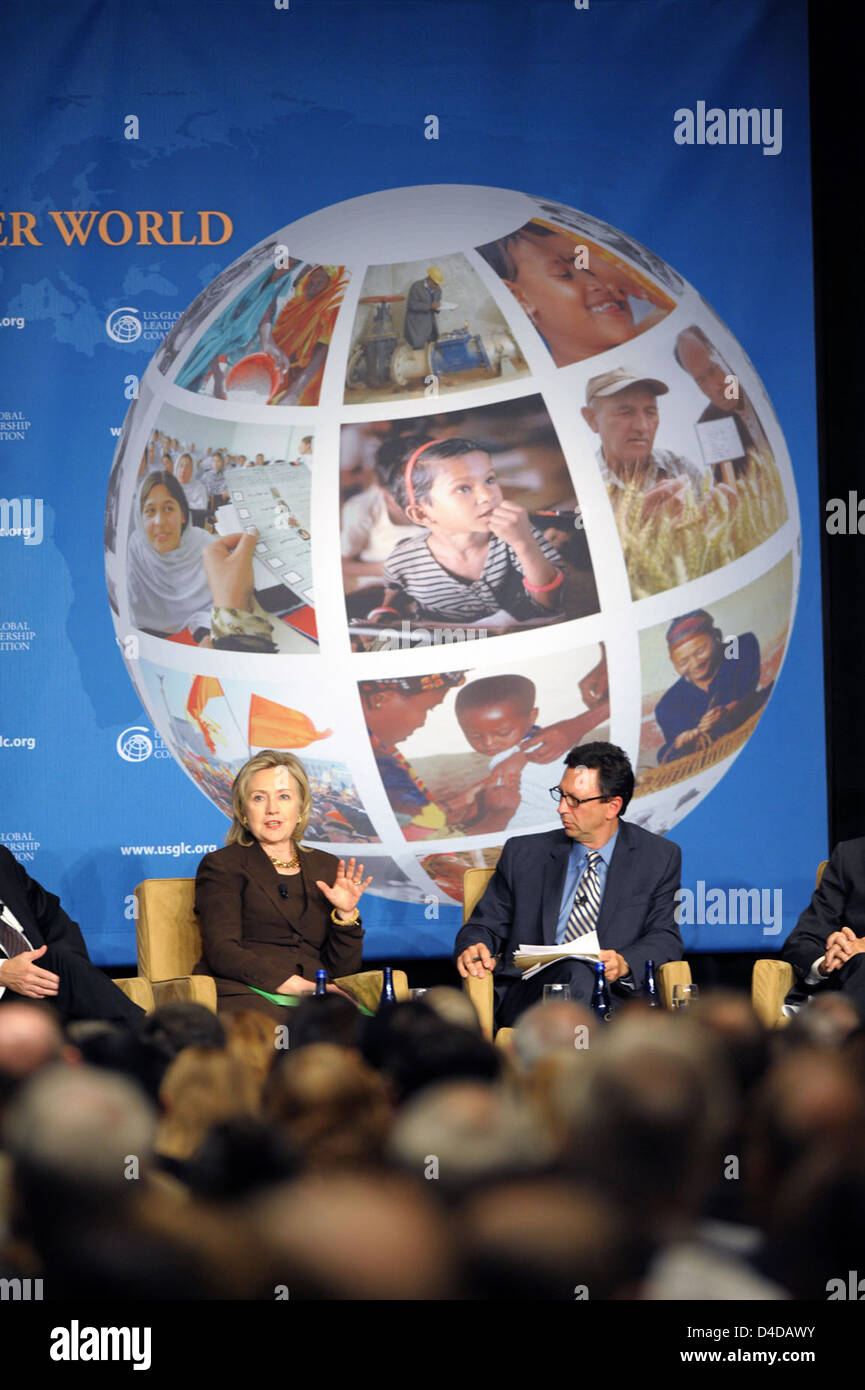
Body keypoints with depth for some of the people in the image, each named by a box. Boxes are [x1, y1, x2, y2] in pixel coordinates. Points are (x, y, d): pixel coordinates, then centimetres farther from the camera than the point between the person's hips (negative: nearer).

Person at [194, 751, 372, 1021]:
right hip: (243, 993, -4)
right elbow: (222, 952, -6)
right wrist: (294, 985, -18)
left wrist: (345, 915, -1)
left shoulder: (327, 868, 22)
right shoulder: (222, 865, 9)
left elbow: (343, 968, 18)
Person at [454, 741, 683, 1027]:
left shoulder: (660, 859, 11)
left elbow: (665, 938, 5)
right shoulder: (524, 854, 14)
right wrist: (471, 949, -8)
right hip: (528, 997, 2)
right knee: (576, 974, -36)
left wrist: (624, 964, -17)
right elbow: (485, 925, 18)